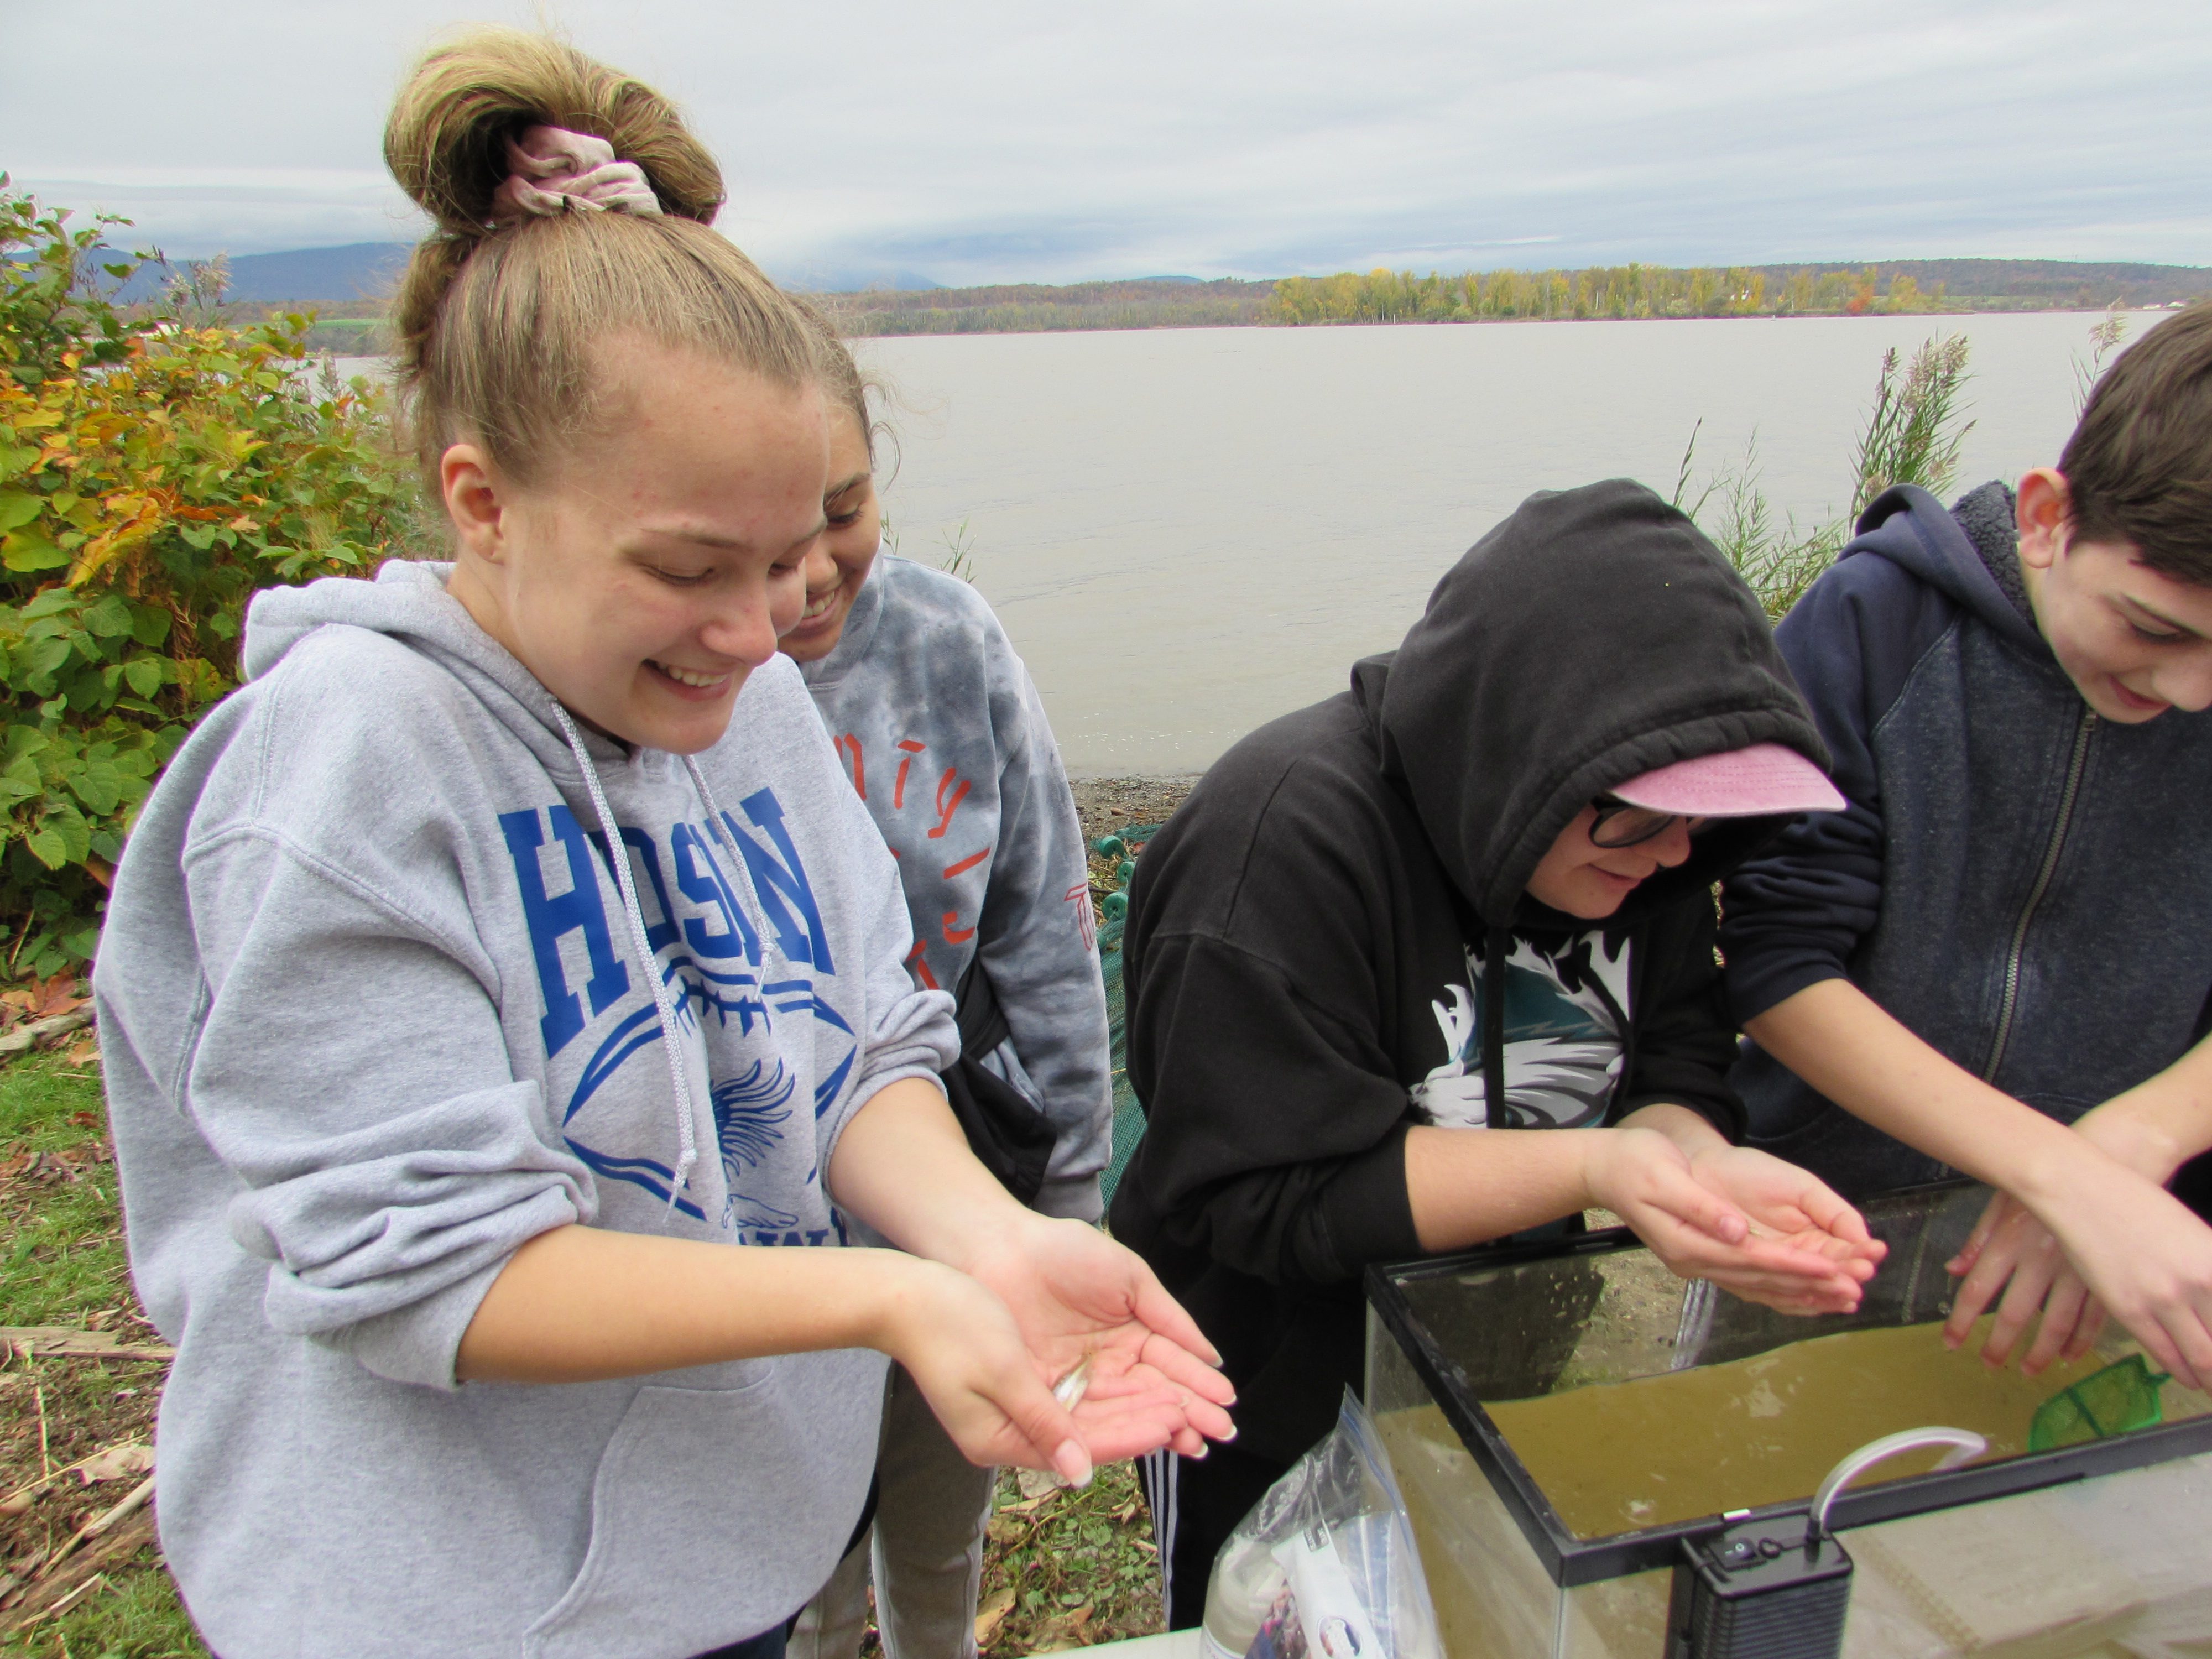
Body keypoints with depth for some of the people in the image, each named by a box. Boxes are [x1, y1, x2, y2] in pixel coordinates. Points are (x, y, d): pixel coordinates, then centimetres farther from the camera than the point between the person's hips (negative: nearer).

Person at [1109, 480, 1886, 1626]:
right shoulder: (1283, 837, -30)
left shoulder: (1634, 843, -8)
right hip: (1277, 1414, -6)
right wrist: (1590, 1168, -37)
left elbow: (1672, 1072, -4)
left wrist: (1697, 1164, -27)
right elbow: (1266, 1192, -30)